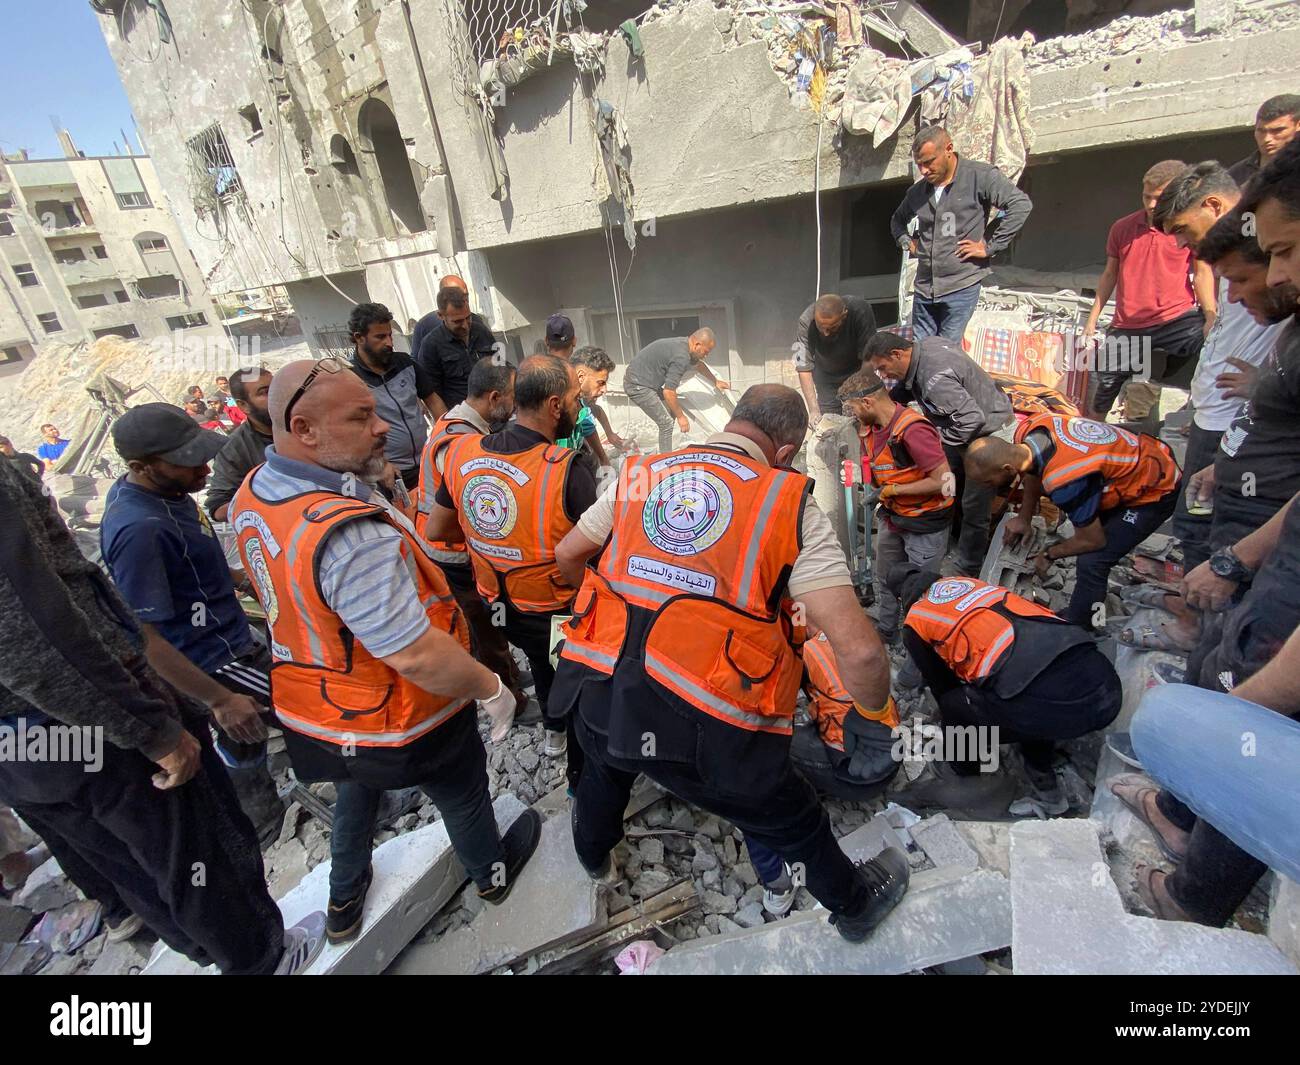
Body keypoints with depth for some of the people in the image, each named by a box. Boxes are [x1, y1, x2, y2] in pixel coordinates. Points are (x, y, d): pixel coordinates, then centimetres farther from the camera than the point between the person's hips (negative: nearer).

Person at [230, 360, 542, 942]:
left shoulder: (252, 493, -9)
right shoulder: (349, 534, -39)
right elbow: (416, 656, -35)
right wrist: (492, 688, -20)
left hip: (314, 709, 7)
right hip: (400, 721, -7)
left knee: (357, 790, 36)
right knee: (463, 796, 24)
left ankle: (344, 902, 60)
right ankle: (492, 874, 53)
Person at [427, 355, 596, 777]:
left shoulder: (462, 452, -12)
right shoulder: (568, 472, -30)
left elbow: (435, 530, 1)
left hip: (500, 606, 6)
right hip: (561, 614, -5)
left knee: (542, 662, 34)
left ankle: (553, 730, 58)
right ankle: (581, 776, 40)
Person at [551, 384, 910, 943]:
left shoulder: (639, 474, 6)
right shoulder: (791, 504, -4)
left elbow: (567, 557, 16)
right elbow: (859, 650, -12)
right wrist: (870, 713, 9)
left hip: (594, 699, 4)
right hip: (703, 729, -3)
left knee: (606, 767, 40)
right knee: (793, 821, 26)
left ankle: (594, 857, 70)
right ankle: (855, 904, 57)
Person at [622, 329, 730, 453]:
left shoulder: (684, 343, 7)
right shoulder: (681, 357, -24)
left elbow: (697, 364, 29)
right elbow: (668, 392, -22)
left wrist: (715, 382, 41)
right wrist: (680, 416, -10)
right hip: (637, 385, -10)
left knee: (671, 412, 17)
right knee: (666, 423, -8)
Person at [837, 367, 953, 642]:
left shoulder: (912, 430, -29)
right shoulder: (871, 426, -3)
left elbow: (943, 481, -28)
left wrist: (893, 490, -22)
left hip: (925, 523, -8)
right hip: (891, 515, 8)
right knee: (886, 578, 22)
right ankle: (886, 630, 42)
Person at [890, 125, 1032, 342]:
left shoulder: (980, 176, -4)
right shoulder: (918, 191, 12)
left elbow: (1021, 204, -10)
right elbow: (897, 220, 32)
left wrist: (990, 246, -11)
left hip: (962, 285, -5)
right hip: (924, 287, 5)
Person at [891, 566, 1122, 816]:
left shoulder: (915, 623, 12)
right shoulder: (967, 582, 29)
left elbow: (942, 685, 26)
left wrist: (953, 722, 47)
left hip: (1049, 702, -6)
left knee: (953, 708, 18)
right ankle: (1046, 788, 35)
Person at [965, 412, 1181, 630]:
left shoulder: (1063, 481, -40)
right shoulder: (1029, 428, -20)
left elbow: (1092, 541, -22)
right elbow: (1033, 472, 6)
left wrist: (1049, 554, -5)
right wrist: (1024, 518, 10)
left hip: (1156, 492, -8)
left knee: (1092, 562, -16)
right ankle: (1080, 613, 35)